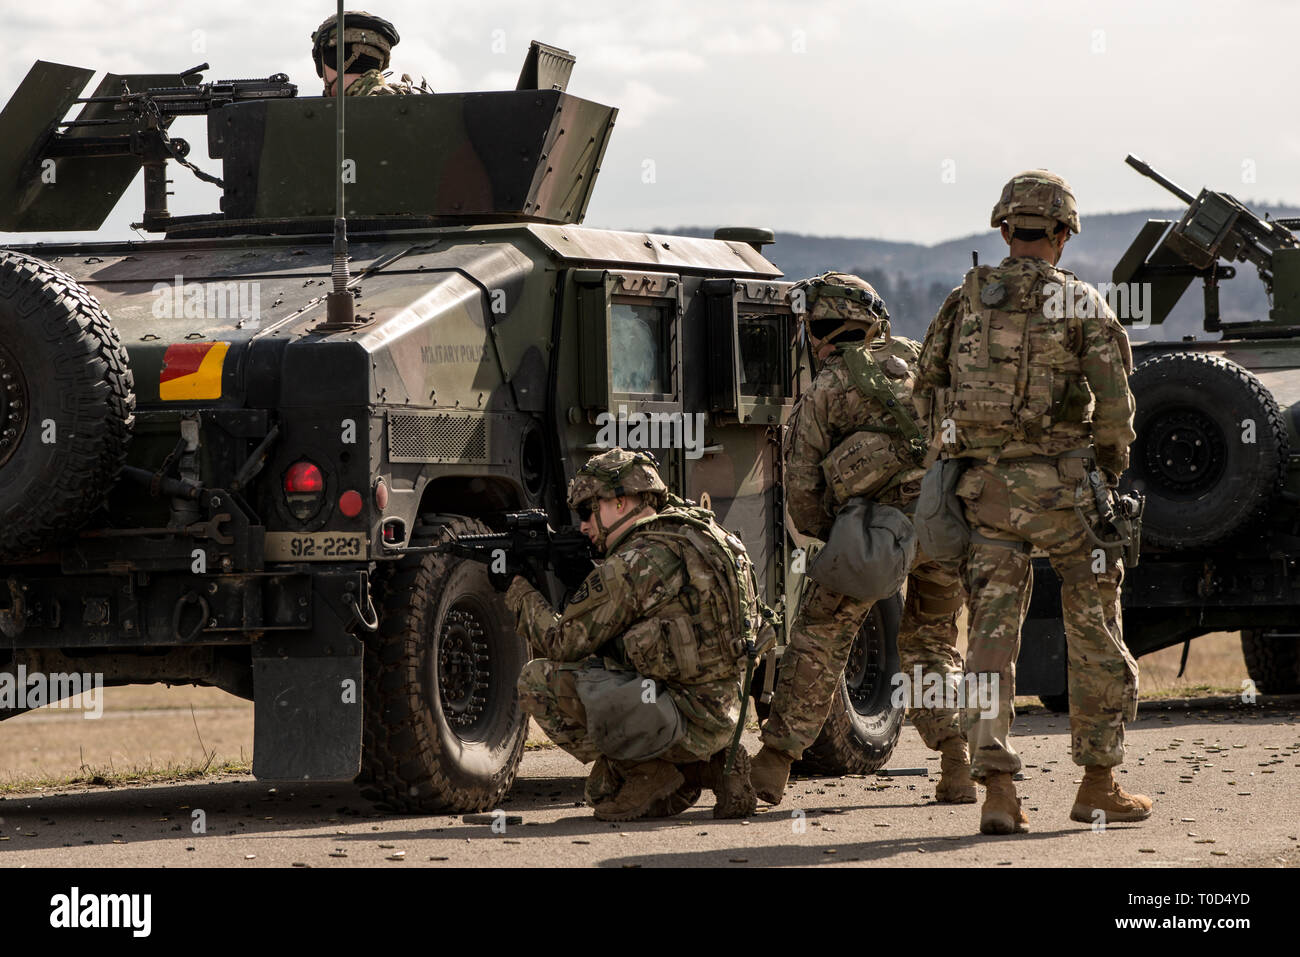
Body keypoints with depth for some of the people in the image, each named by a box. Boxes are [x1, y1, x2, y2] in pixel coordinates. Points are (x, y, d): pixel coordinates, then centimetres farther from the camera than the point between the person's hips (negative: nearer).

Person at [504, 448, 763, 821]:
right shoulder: (698, 535, 14)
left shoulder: (637, 562, -14)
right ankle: (708, 767, 9)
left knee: (538, 681, -5)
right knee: (603, 793, 25)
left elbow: (562, 642, -7)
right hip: (722, 718, 9)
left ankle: (648, 775, -3)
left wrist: (522, 594, 10)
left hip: (681, 718, -9)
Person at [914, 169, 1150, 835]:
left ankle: (997, 792, -7)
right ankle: (1097, 785, 15)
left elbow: (929, 391, 9)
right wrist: (1112, 470, 4)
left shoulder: (966, 299, 7)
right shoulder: (1081, 304, -3)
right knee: (1095, 630, 10)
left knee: (992, 632, 2)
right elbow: (1114, 398, -10)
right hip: (1062, 486, -3)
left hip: (985, 487, 3)